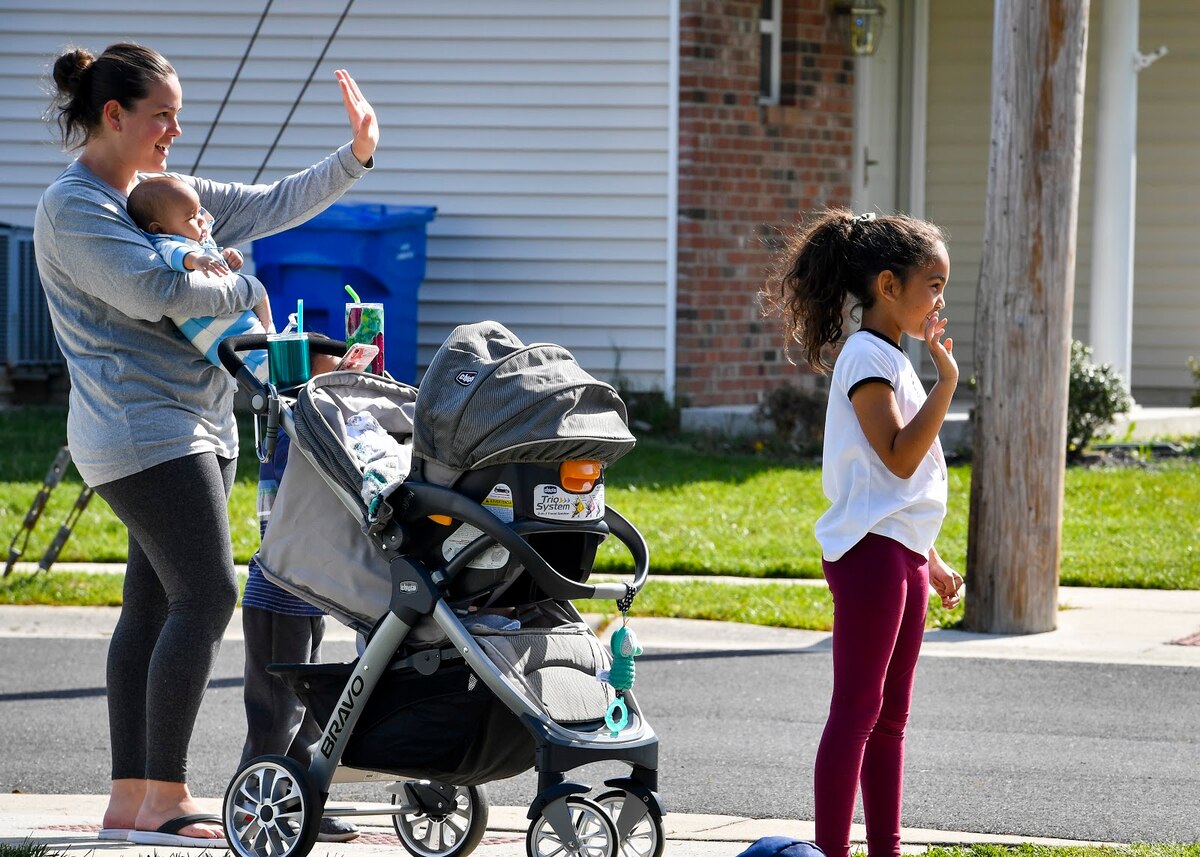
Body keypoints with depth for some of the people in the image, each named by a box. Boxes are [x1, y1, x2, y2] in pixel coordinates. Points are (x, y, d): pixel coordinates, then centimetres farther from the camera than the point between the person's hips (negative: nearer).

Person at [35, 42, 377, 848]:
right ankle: (163, 801, -14)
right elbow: (154, 291, -21)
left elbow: (269, 207, 18)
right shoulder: (73, 208, -10)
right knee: (207, 595, -15)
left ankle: (129, 802, 8)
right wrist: (246, 290, -6)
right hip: (144, 431, -9)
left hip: (196, 429, 9)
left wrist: (354, 158, 8)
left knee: (157, 604, 7)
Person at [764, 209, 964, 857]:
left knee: (889, 717, 11)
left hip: (901, 551, 10)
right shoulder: (866, 356, -12)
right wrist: (946, 382, -21)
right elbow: (899, 457, -21)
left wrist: (930, 560, 24)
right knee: (856, 711, -10)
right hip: (869, 551, -10)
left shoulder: (892, 359, 19)